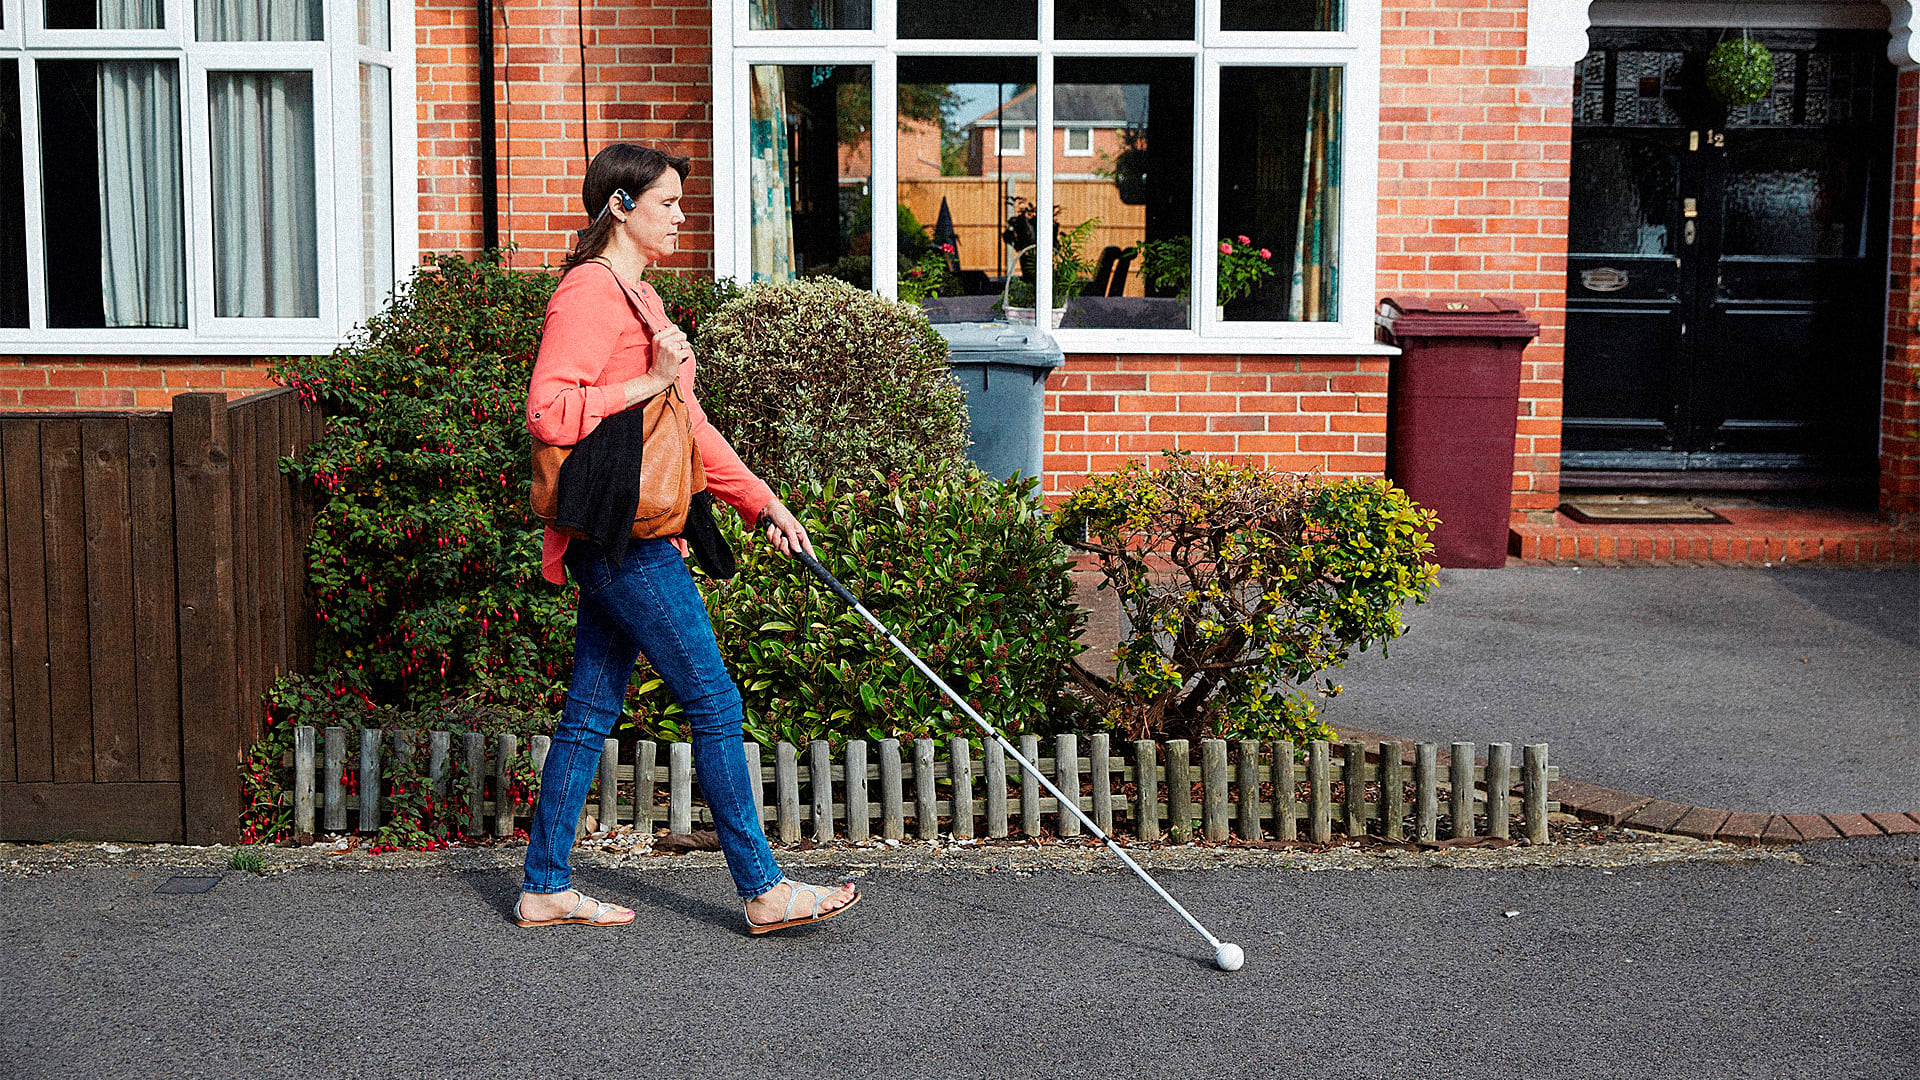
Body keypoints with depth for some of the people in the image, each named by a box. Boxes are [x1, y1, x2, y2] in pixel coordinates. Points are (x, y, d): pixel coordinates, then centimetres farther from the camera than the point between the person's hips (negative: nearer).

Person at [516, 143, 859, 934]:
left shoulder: (637, 296, 20)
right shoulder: (590, 291, -12)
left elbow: (688, 423, 24)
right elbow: (548, 412, -22)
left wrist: (762, 503, 20)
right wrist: (650, 383, -21)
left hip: (628, 539, 10)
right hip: (622, 537, -10)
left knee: (591, 712, 11)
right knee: (714, 703, -5)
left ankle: (544, 888, 18)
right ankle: (763, 890, 2)